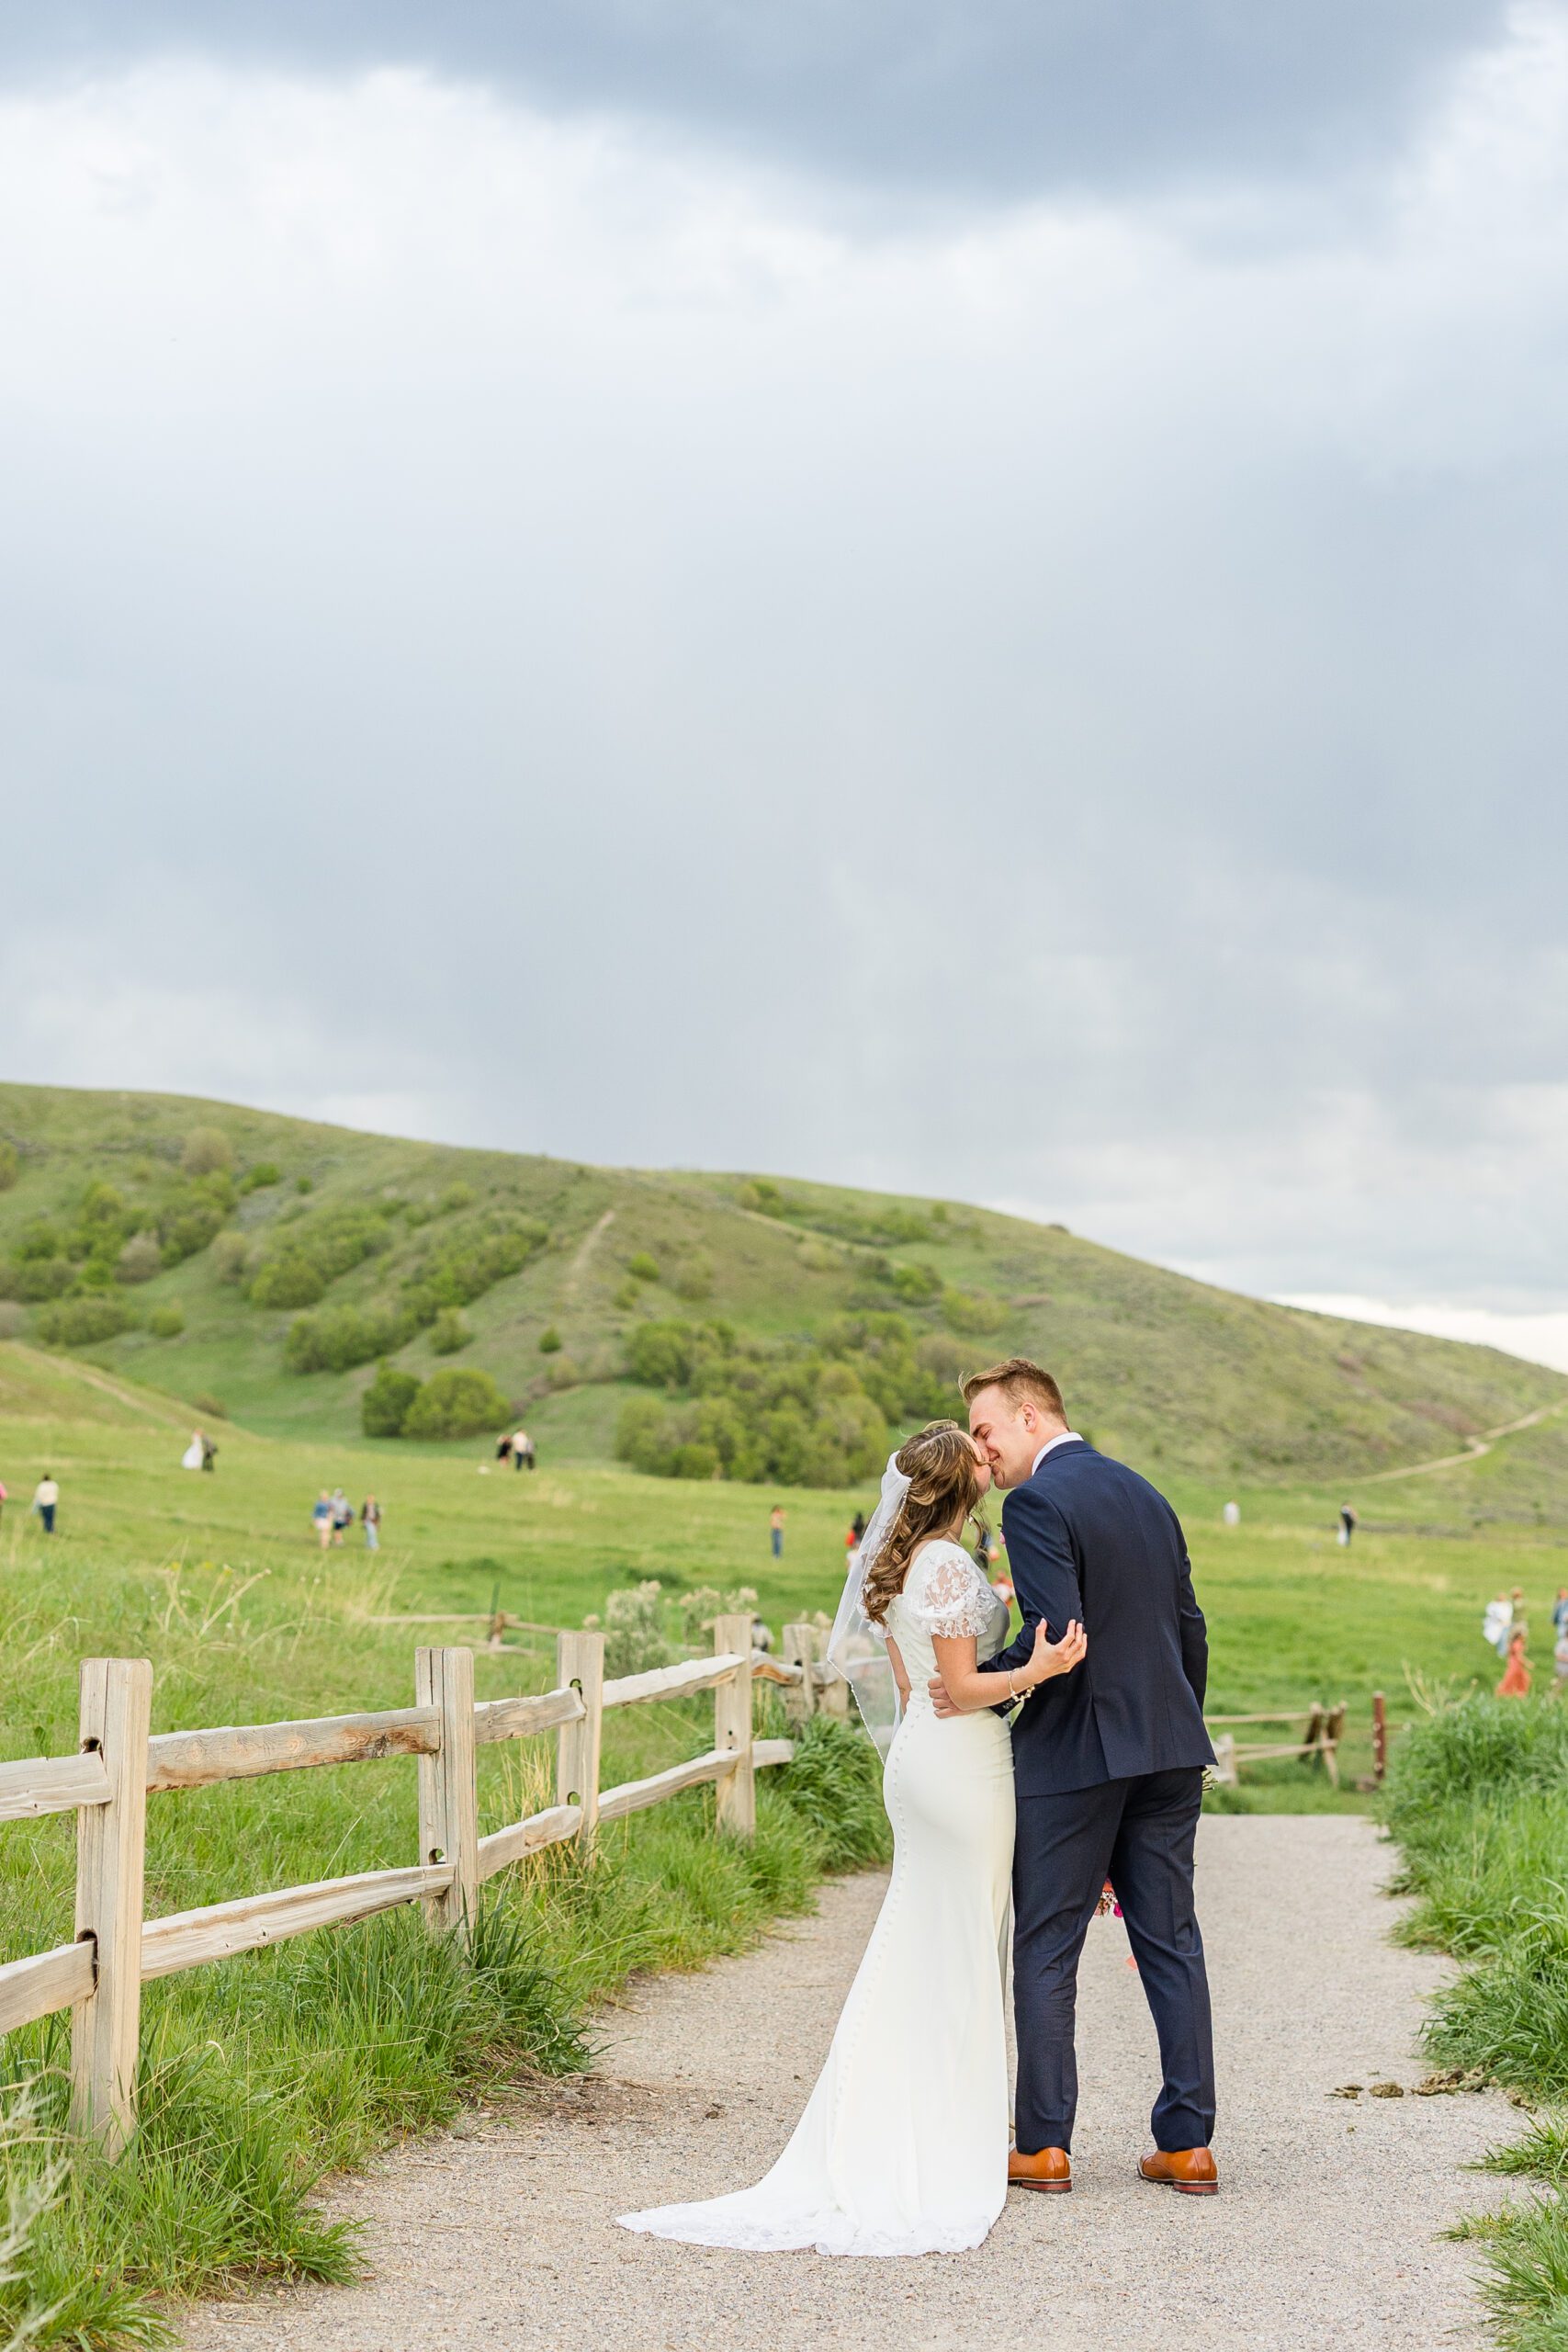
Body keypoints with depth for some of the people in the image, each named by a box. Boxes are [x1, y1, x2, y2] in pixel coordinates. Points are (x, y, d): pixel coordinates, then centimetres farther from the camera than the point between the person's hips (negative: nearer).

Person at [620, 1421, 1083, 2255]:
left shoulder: (897, 1563, 11)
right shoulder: (949, 1565, -16)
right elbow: (963, 1687, -17)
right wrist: (1036, 1671, -29)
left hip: (915, 1753, 9)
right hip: (965, 1761, -9)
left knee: (912, 1953, 12)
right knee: (965, 1957, -1)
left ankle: (874, 2140, 15)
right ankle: (955, 2143, 4)